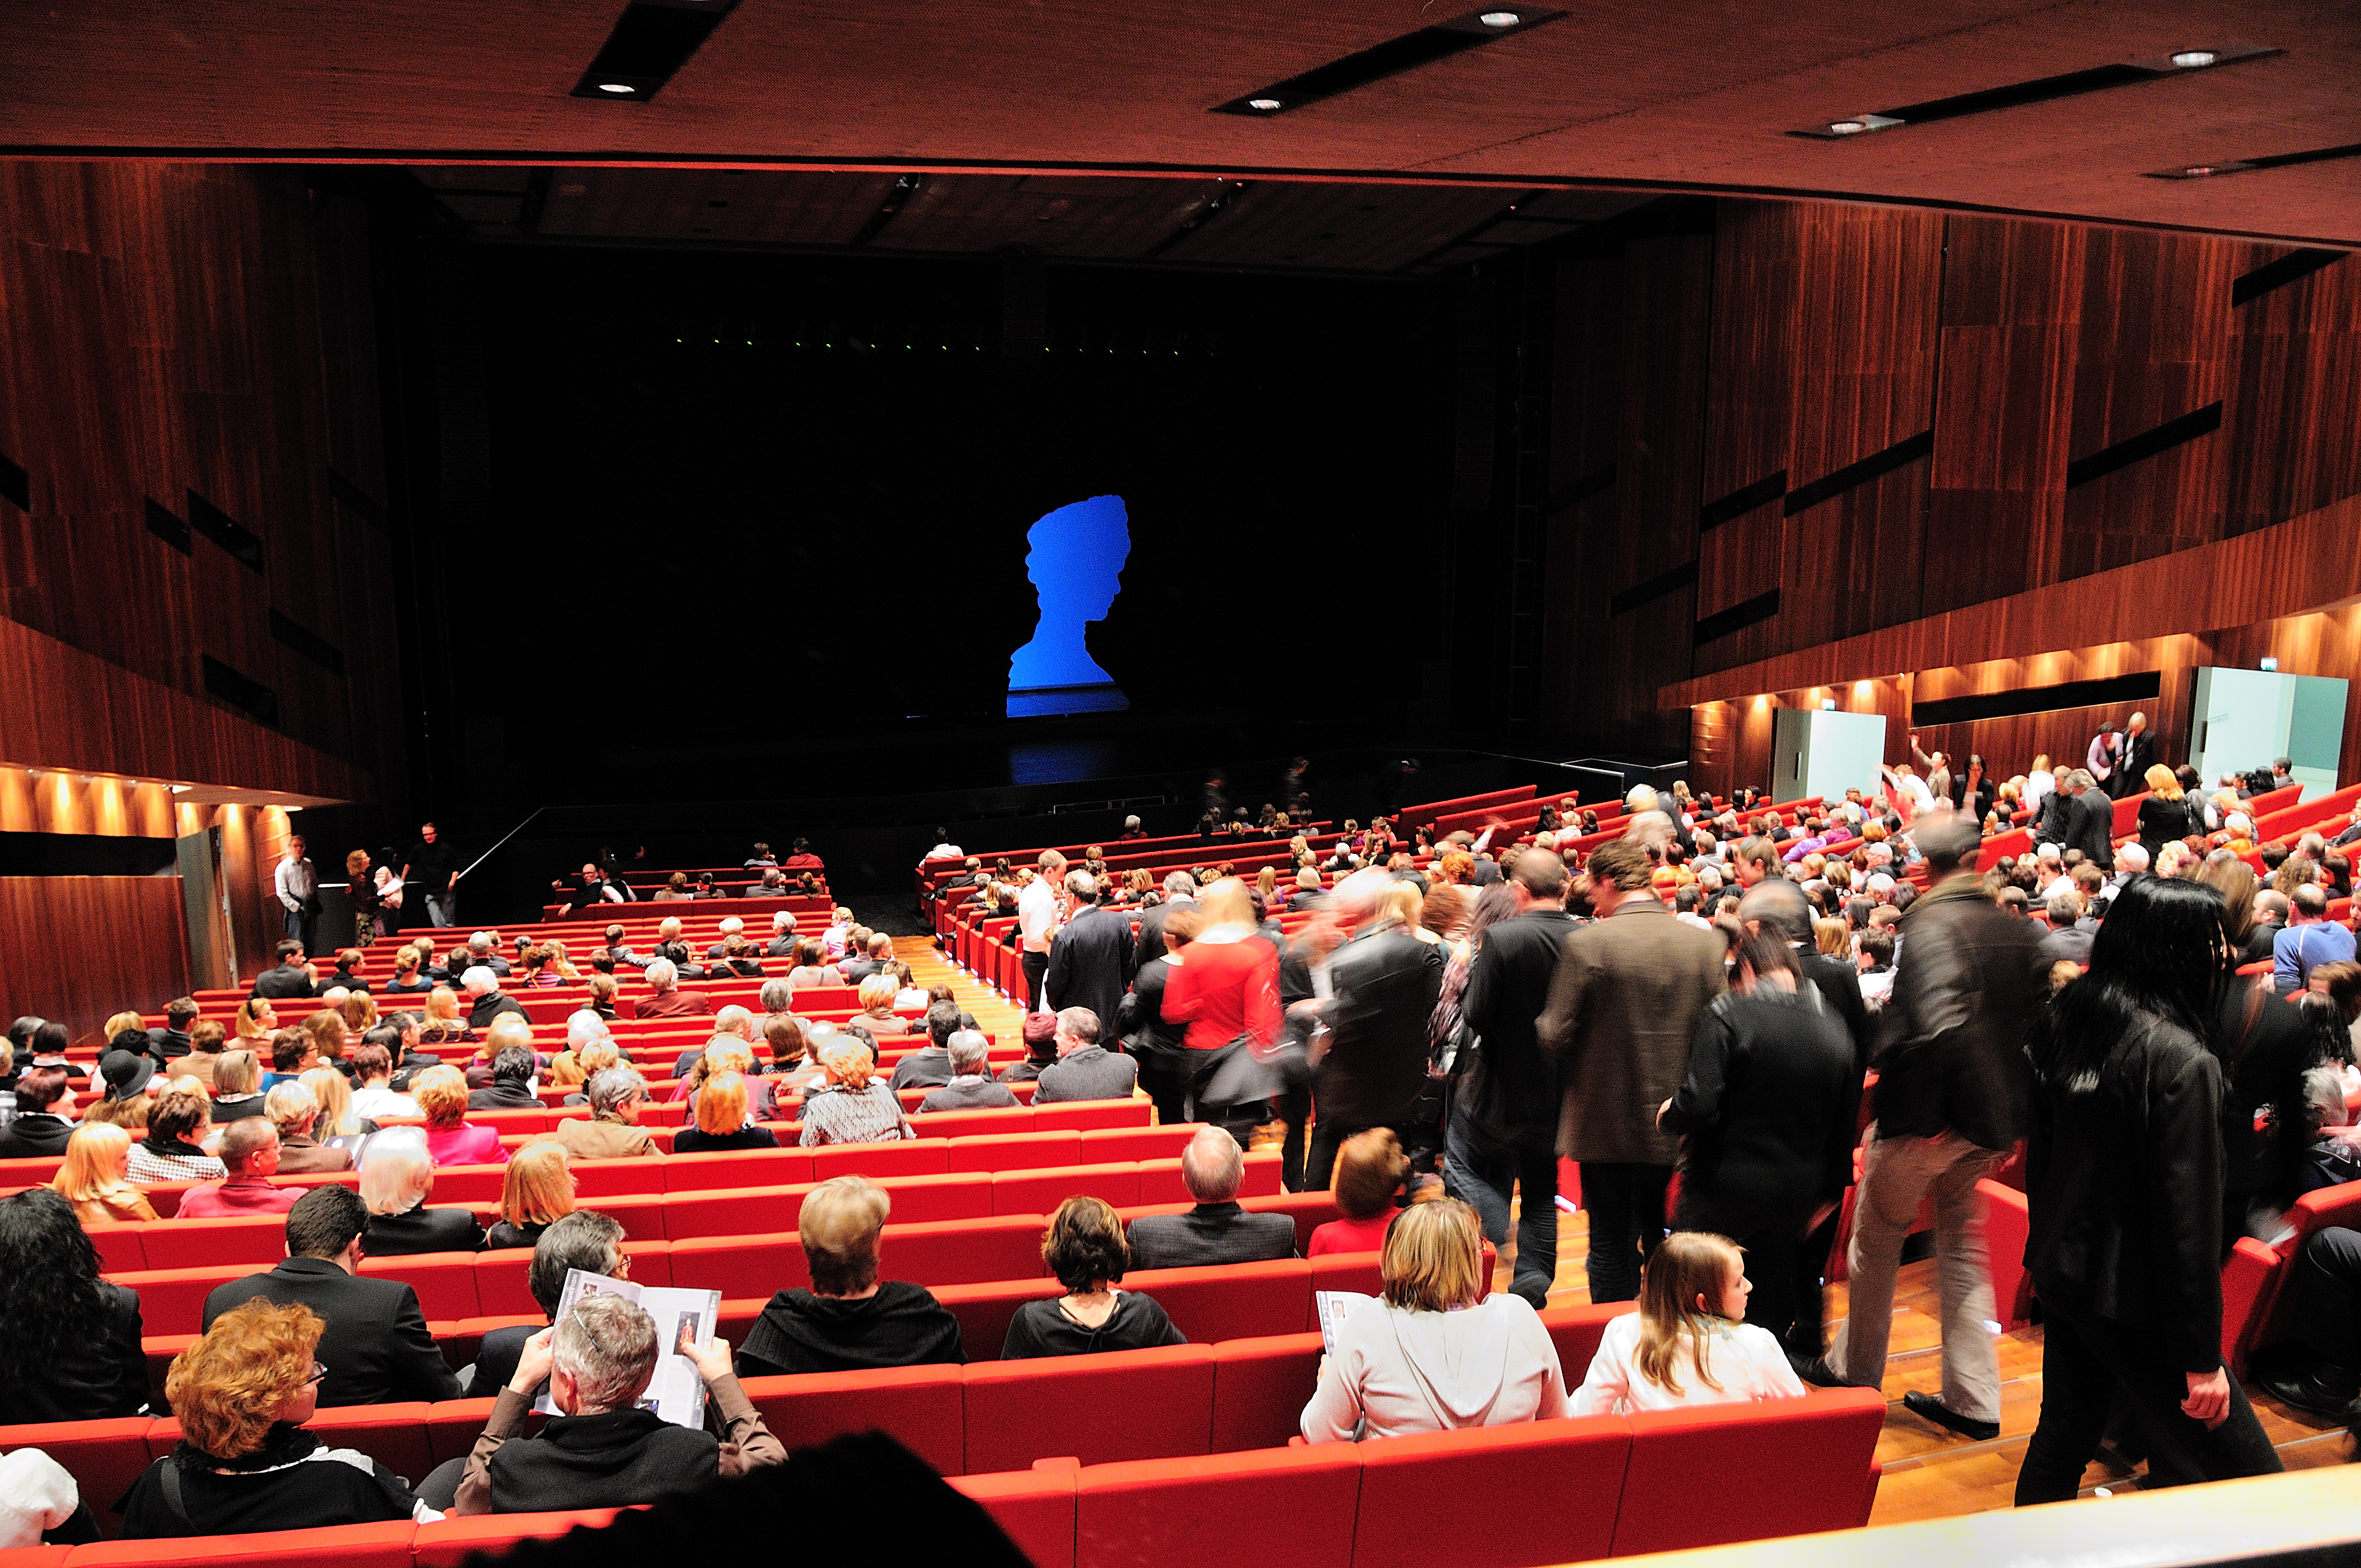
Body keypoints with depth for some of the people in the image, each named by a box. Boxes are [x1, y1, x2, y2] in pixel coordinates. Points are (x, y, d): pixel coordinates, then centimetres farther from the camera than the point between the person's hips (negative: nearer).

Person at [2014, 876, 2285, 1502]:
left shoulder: (2061, 1023, 1)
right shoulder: (2182, 1061, -22)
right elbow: (2189, 1218, -21)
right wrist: (2202, 1357, -14)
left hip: (2061, 1269, 8)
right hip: (2134, 1299, -8)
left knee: (2063, 1436, 20)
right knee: (2247, 1475, 2)